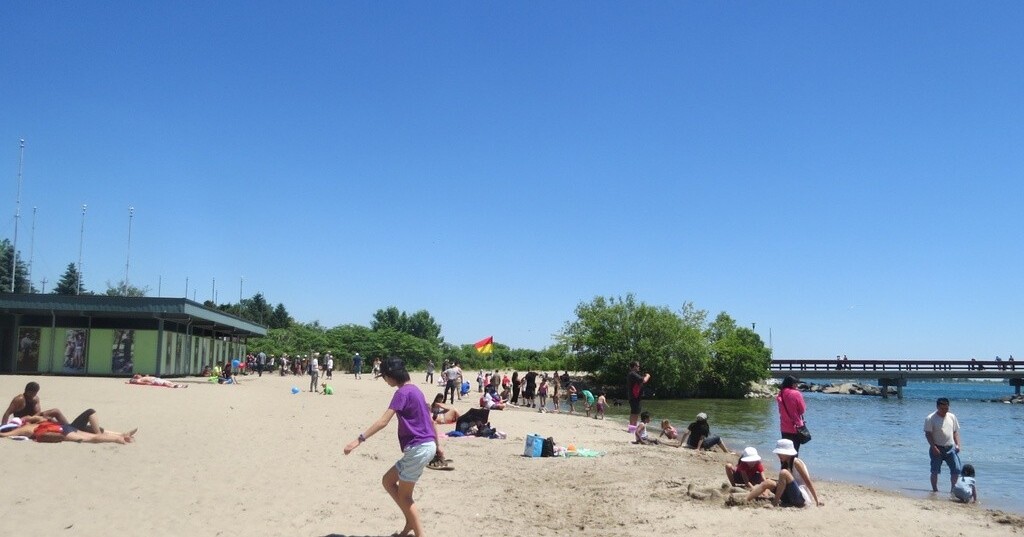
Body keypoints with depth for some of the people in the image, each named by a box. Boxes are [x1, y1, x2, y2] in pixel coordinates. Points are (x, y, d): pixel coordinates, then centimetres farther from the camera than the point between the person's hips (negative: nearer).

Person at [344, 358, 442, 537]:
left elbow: (383, 421, -23)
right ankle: (411, 522, 17)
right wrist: (438, 446, 26)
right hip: (427, 446, 9)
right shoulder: (414, 390, 15)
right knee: (388, 481, 15)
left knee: (404, 495, 2)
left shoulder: (402, 392, -14)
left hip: (418, 448, -9)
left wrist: (359, 439, -25)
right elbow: (430, 420, 20)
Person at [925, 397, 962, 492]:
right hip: (937, 449, -4)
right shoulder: (930, 418, -7)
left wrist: (957, 444, 2)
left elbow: (955, 431, 15)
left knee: (956, 469, -2)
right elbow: (928, 434, -10)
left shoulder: (952, 417, 9)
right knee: (935, 471, 1)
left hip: (951, 448, 4)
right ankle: (935, 489, 12)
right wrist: (934, 447, -17)